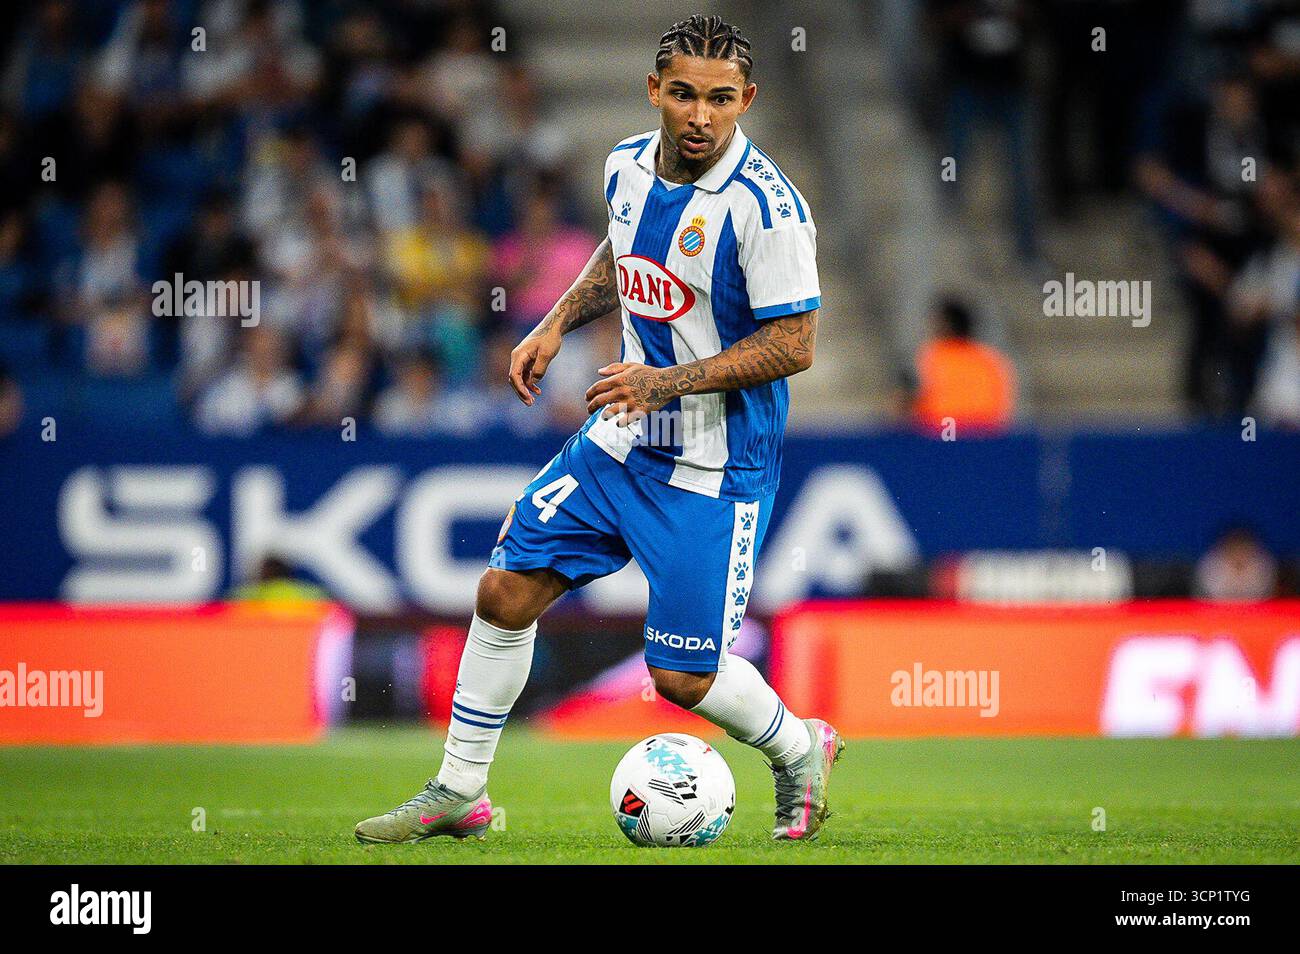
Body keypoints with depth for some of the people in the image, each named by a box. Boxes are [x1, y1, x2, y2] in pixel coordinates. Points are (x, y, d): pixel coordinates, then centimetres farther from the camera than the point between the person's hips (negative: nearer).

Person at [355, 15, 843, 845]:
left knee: (683, 677, -5)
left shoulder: (765, 206, -22)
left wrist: (667, 380, -25)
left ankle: (801, 752, 25)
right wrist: (555, 326, 9)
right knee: (506, 593, 3)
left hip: (717, 465, -7)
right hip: (621, 439, 7)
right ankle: (459, 793, 17)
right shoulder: (629, 165, 0)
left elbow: (794, 344, -20)